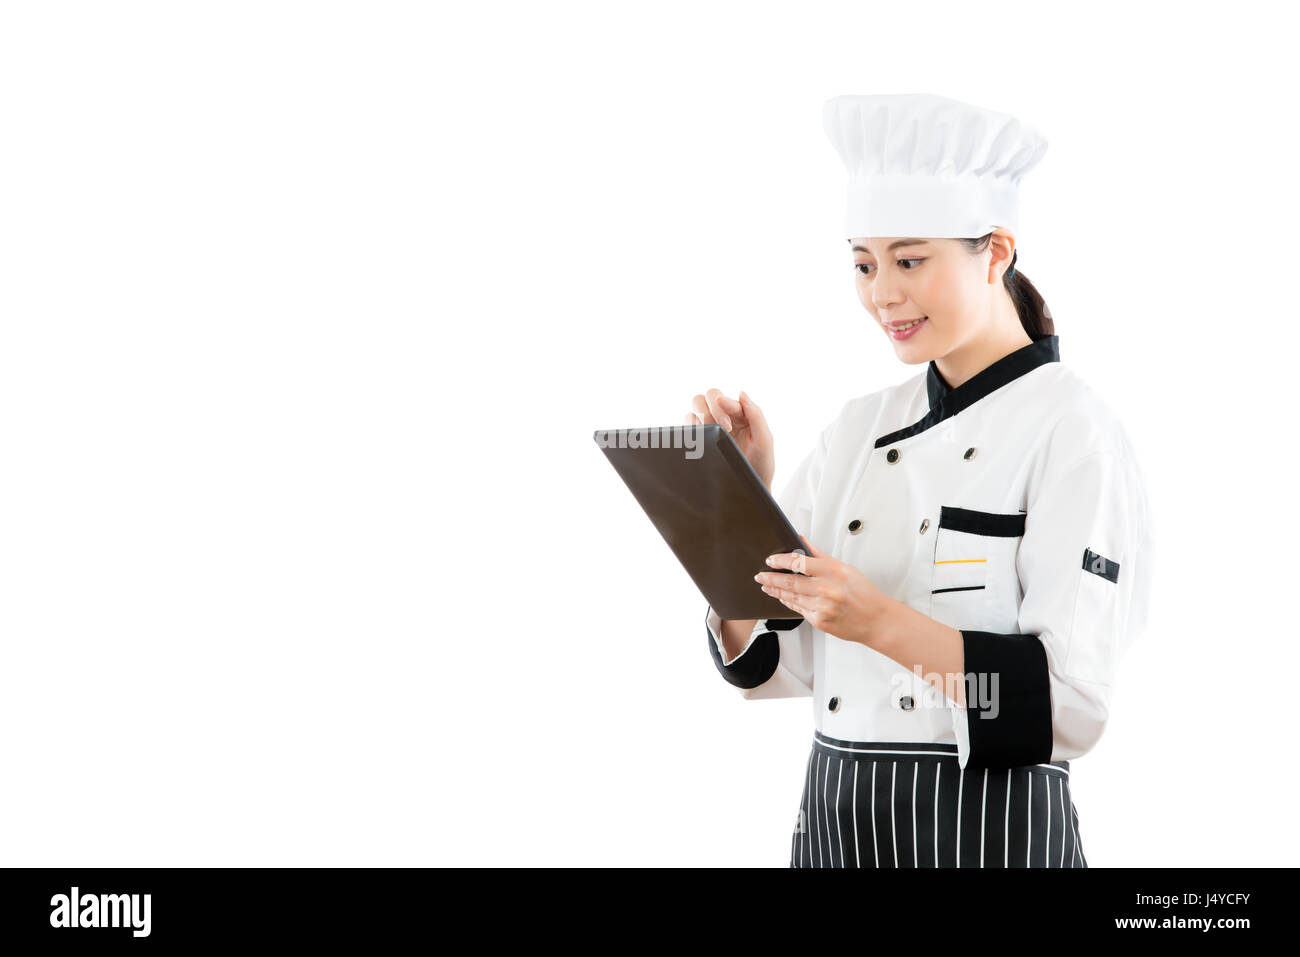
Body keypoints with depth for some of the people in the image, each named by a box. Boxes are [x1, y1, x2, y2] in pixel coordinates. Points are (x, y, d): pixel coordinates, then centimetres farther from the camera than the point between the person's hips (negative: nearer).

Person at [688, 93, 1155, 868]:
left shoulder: (1073, 431, -10)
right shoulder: (861, 430, 8)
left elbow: (1072, 702, -18)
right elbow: (773, 665, 6)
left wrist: (881, 622, -26)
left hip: (989, 828, -6)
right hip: (835, 823, 6)